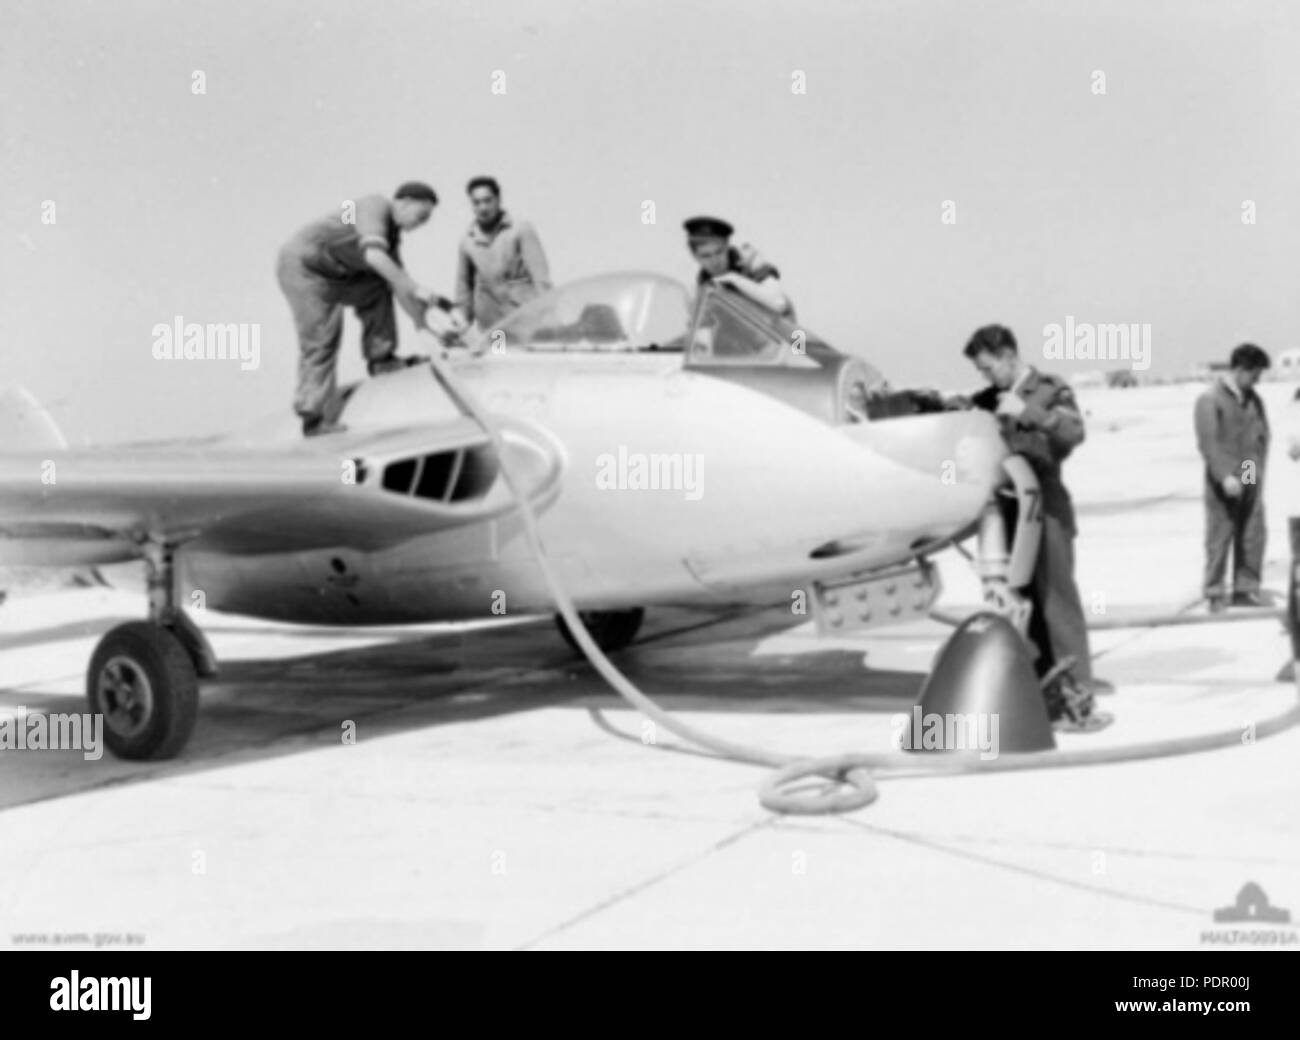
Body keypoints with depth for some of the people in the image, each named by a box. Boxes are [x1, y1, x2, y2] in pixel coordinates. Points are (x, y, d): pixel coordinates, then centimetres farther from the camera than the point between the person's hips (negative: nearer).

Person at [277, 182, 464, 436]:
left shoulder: (392, 232, 11)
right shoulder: (375, 207, -17)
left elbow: (397, 281, 18)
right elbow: (374, 256, -33)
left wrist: (420, 320, 14)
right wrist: (416, 288, -33)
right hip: (302, 265, -10)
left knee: (377, 288, 14)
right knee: (321, 341, -12)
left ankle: (379, 358, 12)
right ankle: (312, 419, -10)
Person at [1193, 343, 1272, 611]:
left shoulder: (1253, 399, 12)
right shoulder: (1210, 399, -8)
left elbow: (1263, 434, 17)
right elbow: (1208, 442, -14)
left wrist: (1257, 467, 7)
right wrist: (1225, 476, -20)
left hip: (1250, 480, 6)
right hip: (1223, 481, -6)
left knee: (1253, 536, 4)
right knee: (1219, 537, -1)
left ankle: (1246, 589, 14)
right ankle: (1216, 595, 6)